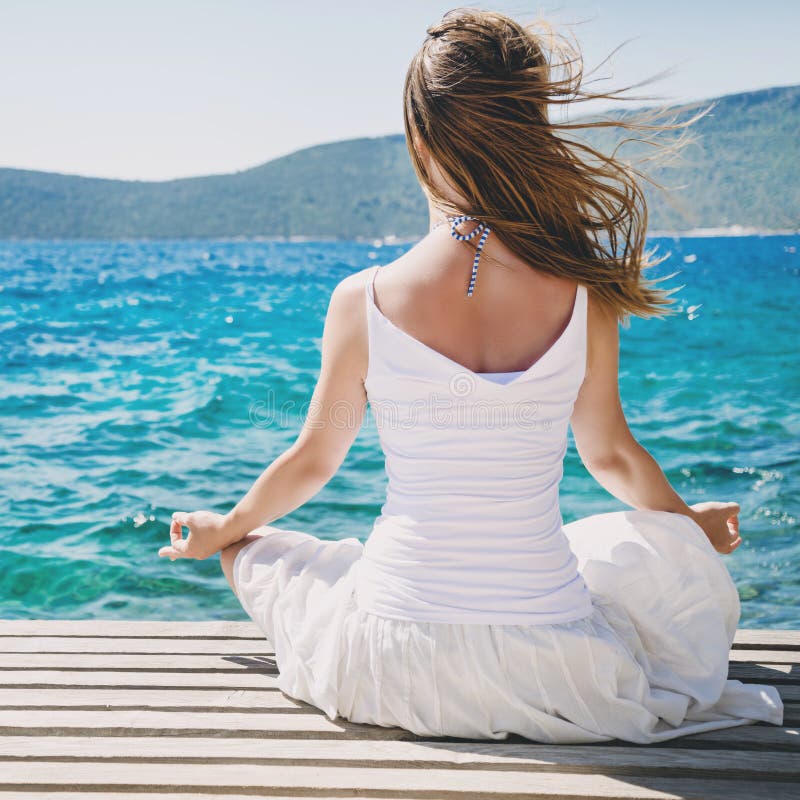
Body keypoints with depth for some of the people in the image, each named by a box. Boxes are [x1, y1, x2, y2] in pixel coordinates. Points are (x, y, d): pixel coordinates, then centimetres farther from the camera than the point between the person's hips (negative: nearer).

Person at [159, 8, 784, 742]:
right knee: (658, 543, 32)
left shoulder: (363, 300, -10)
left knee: (254, 550, 28)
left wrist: (226, 530, 28)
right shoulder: (581, 294, -8)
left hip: (394, 669, -1)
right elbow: (610, 455, 7)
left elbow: (313, 460, 5)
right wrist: (691, 523, 31)